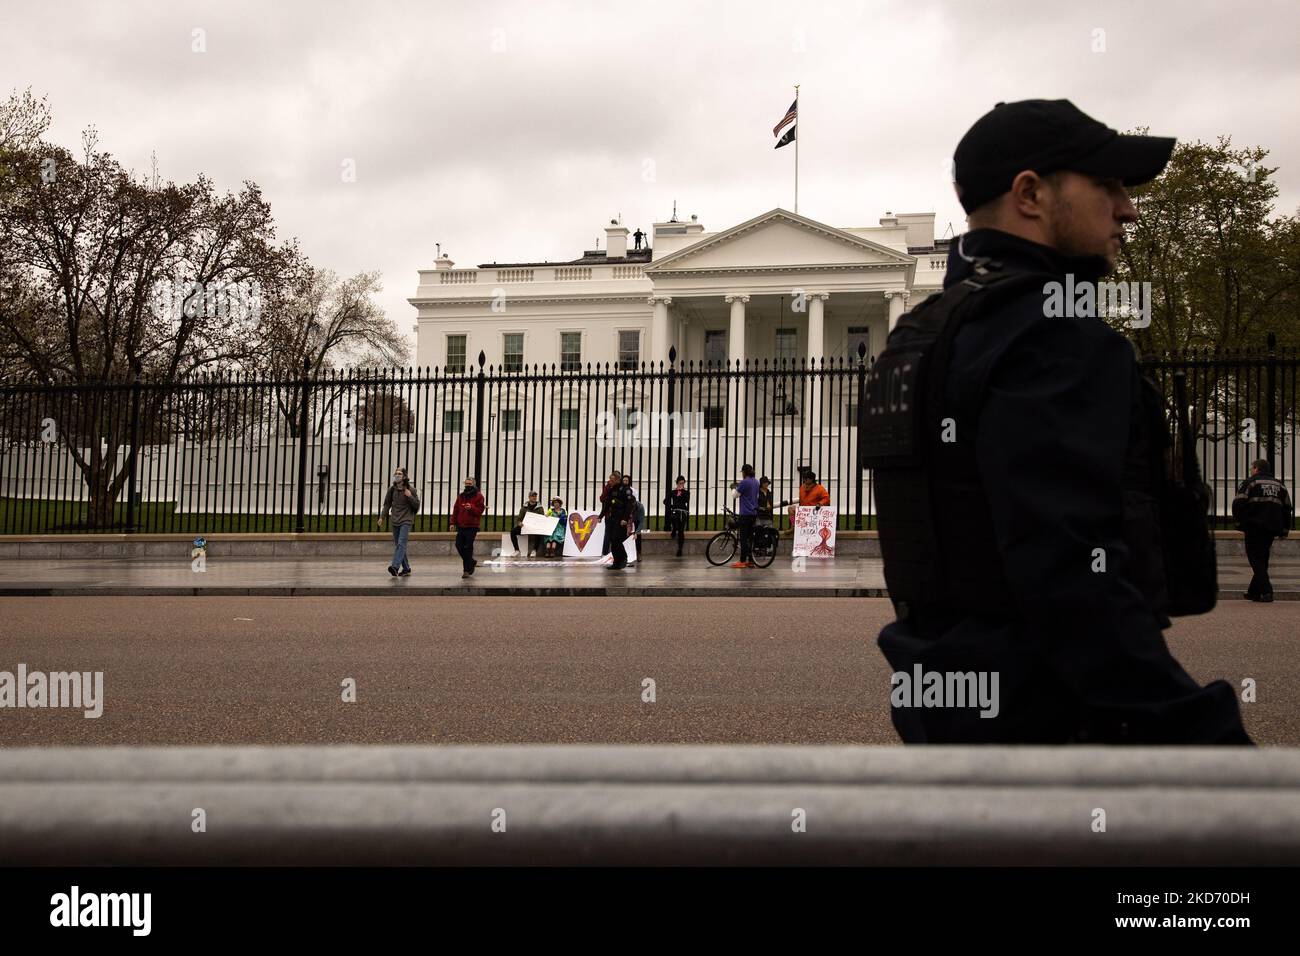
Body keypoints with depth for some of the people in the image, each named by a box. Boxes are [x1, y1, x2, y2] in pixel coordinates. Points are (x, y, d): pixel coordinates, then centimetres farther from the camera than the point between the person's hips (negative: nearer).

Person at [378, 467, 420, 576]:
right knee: (397, 545, 9)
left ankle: (395, 566, -30)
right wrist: (382, 517, 2)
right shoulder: (392, 489, 6)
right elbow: (387, 504, 12)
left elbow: (417, 506, 0)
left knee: (401, 544, -18)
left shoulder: (410, 490, -3)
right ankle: (406, 568, 20)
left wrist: (410, 496, -16)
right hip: (395, 521, 5)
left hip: (406, 521, -5)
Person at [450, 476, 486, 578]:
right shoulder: (461, 496, 14)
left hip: (472, 527, -6)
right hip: (461, 526, 6)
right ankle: (471, 562, 25)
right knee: (459, 545, 4)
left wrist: (471, 508, -26)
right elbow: (455, 509, 15)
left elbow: (480, 510, -8)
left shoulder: (478, 496, -2)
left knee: (468, 547, -8)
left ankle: (467, 570, -2)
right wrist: (453, 522, 8)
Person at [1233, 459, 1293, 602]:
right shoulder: (1279, 485, 18)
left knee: (1256, 560, -3)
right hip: (1272, 529, 6)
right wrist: (1284, 530, 17)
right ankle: (1254, 592, 20)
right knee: (1263, 559, 15)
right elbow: (1288, 508, 17)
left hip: (1255, 527, -6)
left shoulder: (1250, 483, -1)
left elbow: (1238, 504, -10)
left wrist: (1240, 522, 2)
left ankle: (1266, 591, -18)